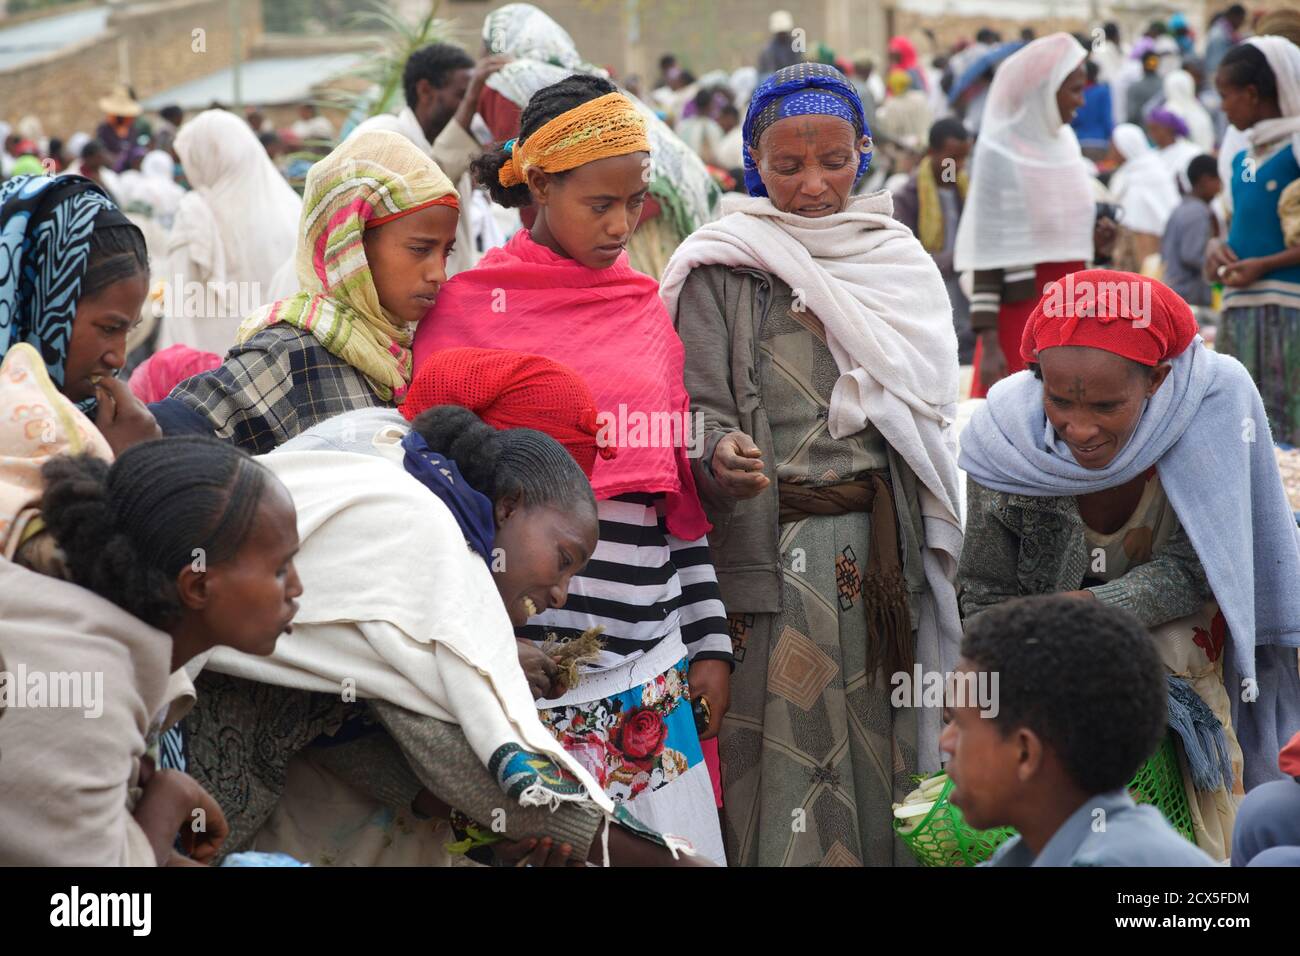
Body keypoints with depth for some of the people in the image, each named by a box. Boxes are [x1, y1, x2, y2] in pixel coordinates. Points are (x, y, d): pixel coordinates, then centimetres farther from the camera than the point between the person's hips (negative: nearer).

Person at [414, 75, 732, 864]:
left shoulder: (648, 310, 12)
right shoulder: (468, 307, -1)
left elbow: (682, 494, 15)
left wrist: (711, 642, 12)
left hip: (651, 658, 4)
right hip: (524, 652, -4)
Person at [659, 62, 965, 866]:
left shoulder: (899, 262, 12)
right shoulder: (723, 268, -1)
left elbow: (927, 407, 16)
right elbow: (699, 409, -8)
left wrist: (927, 549, 12)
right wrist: (720, 454, -31)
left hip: (884, 543, 4)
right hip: (771, 550, -4)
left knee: (877, 746, 5)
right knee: (784, 761, -4)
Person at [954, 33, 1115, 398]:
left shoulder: (1062, 142, 9)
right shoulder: (1001, 153, -12)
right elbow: (986, 257, -13)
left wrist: (1096, 242, -2)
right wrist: (988, 343, -17)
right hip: (1020, 311, -7)